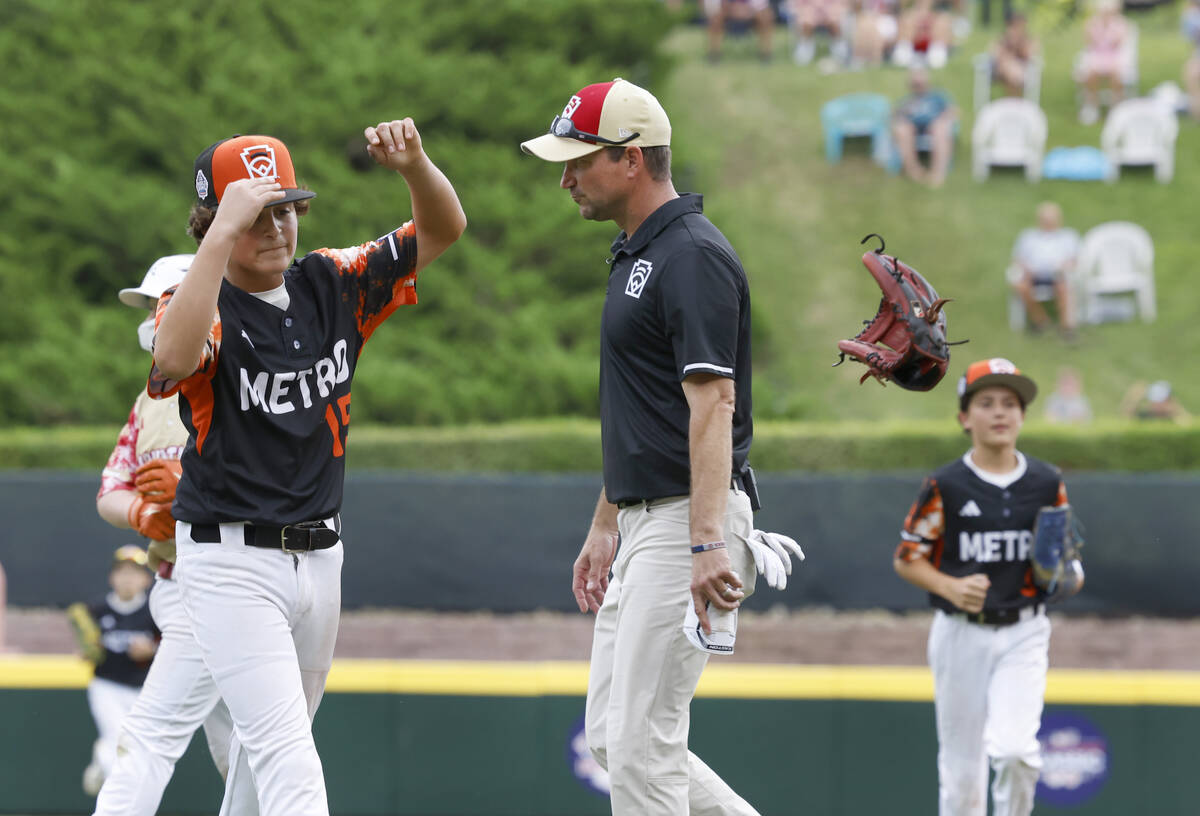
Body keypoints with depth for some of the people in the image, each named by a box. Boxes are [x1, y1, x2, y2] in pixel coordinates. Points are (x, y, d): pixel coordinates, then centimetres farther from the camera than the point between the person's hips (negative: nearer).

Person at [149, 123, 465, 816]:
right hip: (232, 558, -6)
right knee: (288, 758, -17)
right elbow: (175, 357, -36)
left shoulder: (334, 285, 6)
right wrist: (224, 230, -37)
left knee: (278, 744, 20)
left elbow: (443, 229, 6)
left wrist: (413, 165, -16)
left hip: (320, 552, 7)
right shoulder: (202, 305, -12)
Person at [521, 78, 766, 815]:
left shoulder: (694, 255, -15)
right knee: (613, 738, 11)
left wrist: (707, 542, -33)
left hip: (690, 520, -11)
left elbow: (713, 402, -24)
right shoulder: (635, 255, 17)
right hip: (643, 522, 11)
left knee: (641, 742, -10)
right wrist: (605, 526, 26)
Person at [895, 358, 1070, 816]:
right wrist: (952, 588, -18)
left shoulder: (1047, 485, 4)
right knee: (961, 766, 4)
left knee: (1015, 751, -17)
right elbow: (906, 558, 0)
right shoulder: (946, 486, -4)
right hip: (960, 635, -1)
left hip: (1024, 633, 1)